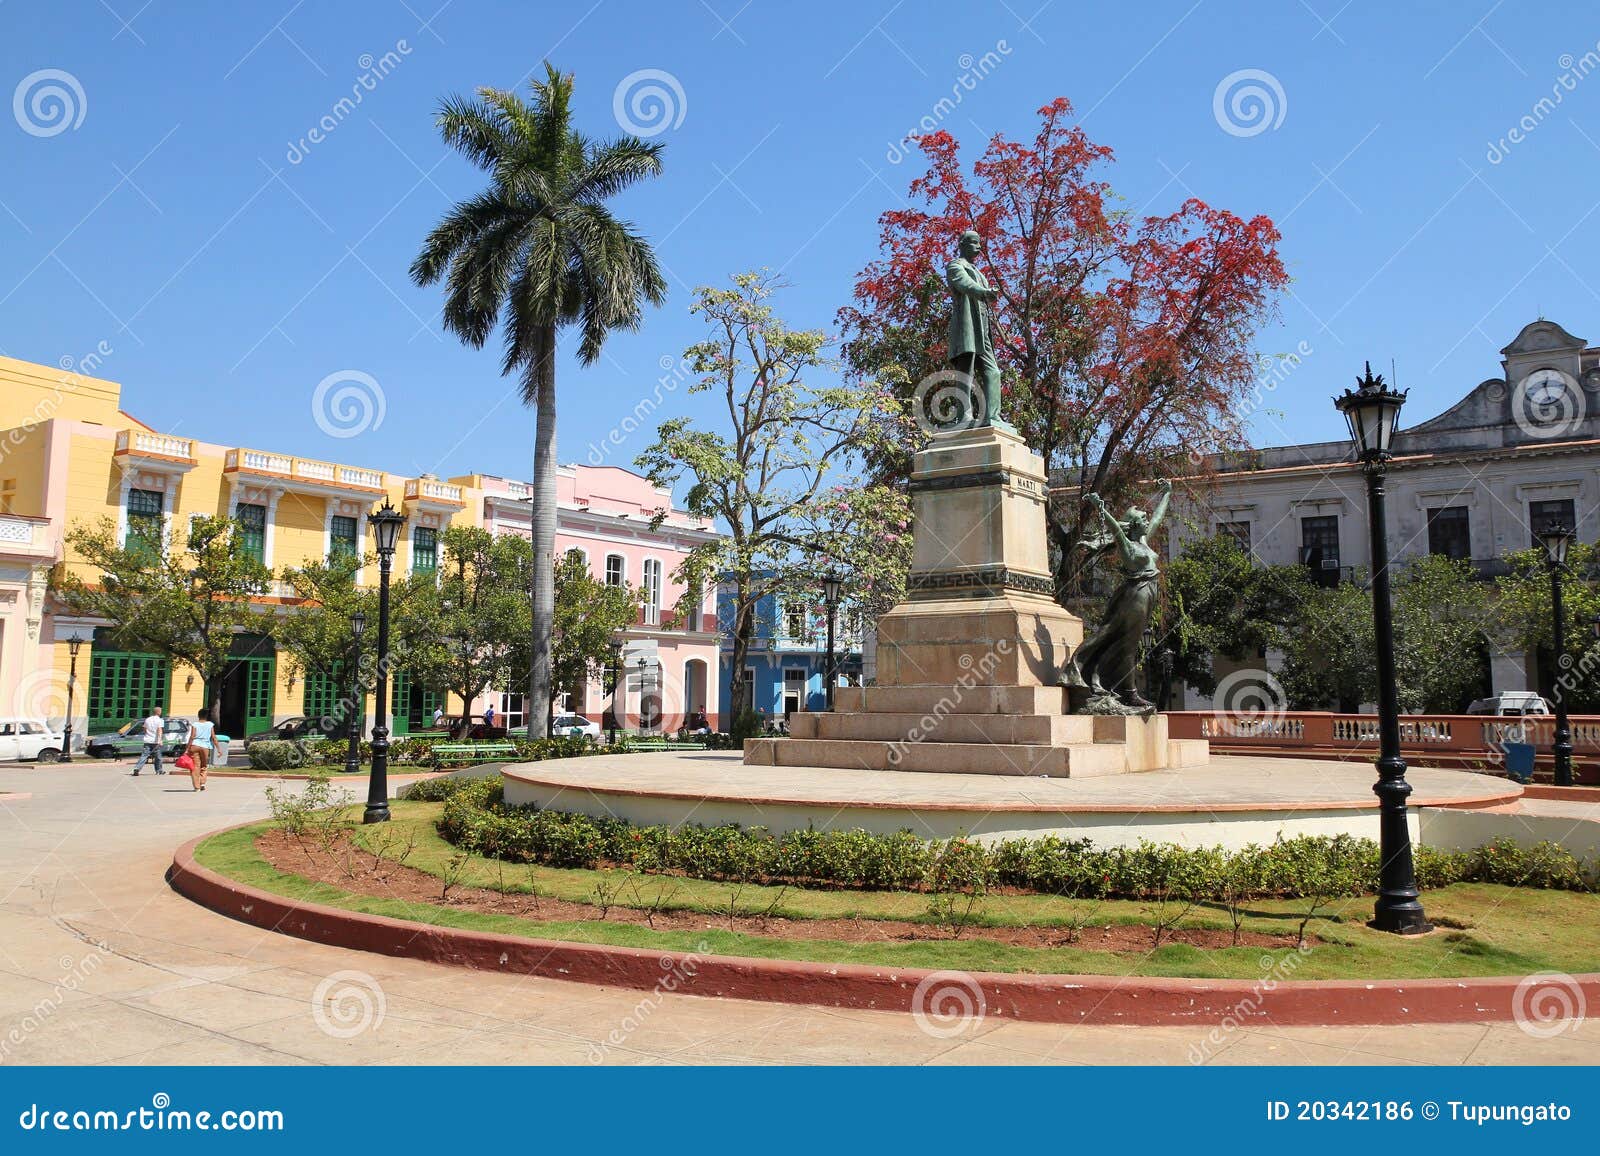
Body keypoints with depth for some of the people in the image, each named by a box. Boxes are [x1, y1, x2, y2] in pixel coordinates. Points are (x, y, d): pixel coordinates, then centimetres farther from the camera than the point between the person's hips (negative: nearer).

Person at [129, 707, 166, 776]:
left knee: (144, 756, -1)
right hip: (155, 741, -4)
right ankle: (159, 770, 18)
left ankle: (137, 768, -18)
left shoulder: (147, 719, 12)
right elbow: (159, 730, -15)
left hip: (147, 741, 4)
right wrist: (160, 740, -22)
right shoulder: (160, 720, -4)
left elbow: (144, 730, 19)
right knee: (158, 757, 10)